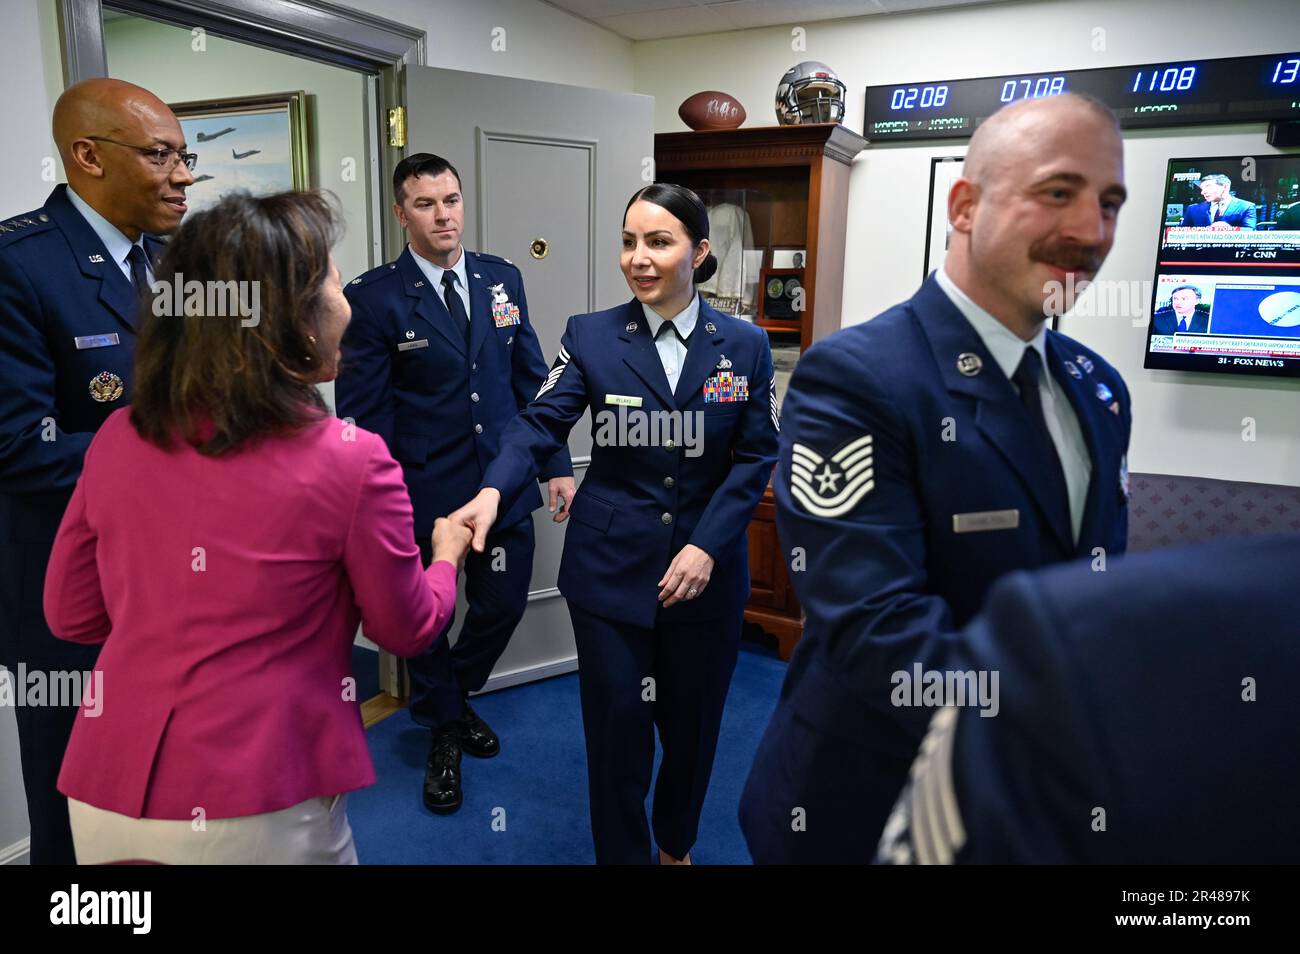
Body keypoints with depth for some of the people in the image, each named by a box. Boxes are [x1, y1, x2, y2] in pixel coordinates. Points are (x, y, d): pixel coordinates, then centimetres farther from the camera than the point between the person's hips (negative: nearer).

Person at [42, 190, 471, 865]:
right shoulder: (350, 460, -16)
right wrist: (448, 554, 17)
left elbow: (69, 615, 8)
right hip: (253, 813, -4)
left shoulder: (117, 438, -4)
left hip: (103, 796, 4)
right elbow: (406, 631, -2)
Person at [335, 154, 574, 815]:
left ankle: (453, 697, 45)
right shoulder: (373, 298, -10)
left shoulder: (502, 278, 4)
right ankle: (444, 732, 39)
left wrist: (557, 464, 5)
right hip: (423, 495, -3)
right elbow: (362, 415, -9)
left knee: (503, 604, 14)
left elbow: (531, 380, 8)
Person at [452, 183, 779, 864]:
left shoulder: (745, 346, 0)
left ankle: (676, 844, 45)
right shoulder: (591, 337, -3)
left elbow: (755, 458, -2)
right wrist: (493, 491, -32)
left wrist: (708, 546, -13)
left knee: (692, 720, 17)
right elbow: (541, 424, -13)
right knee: (617, 725, 7)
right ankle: (622, 854, 33)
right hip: (611, 567, -1)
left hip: (707, 570, 2)